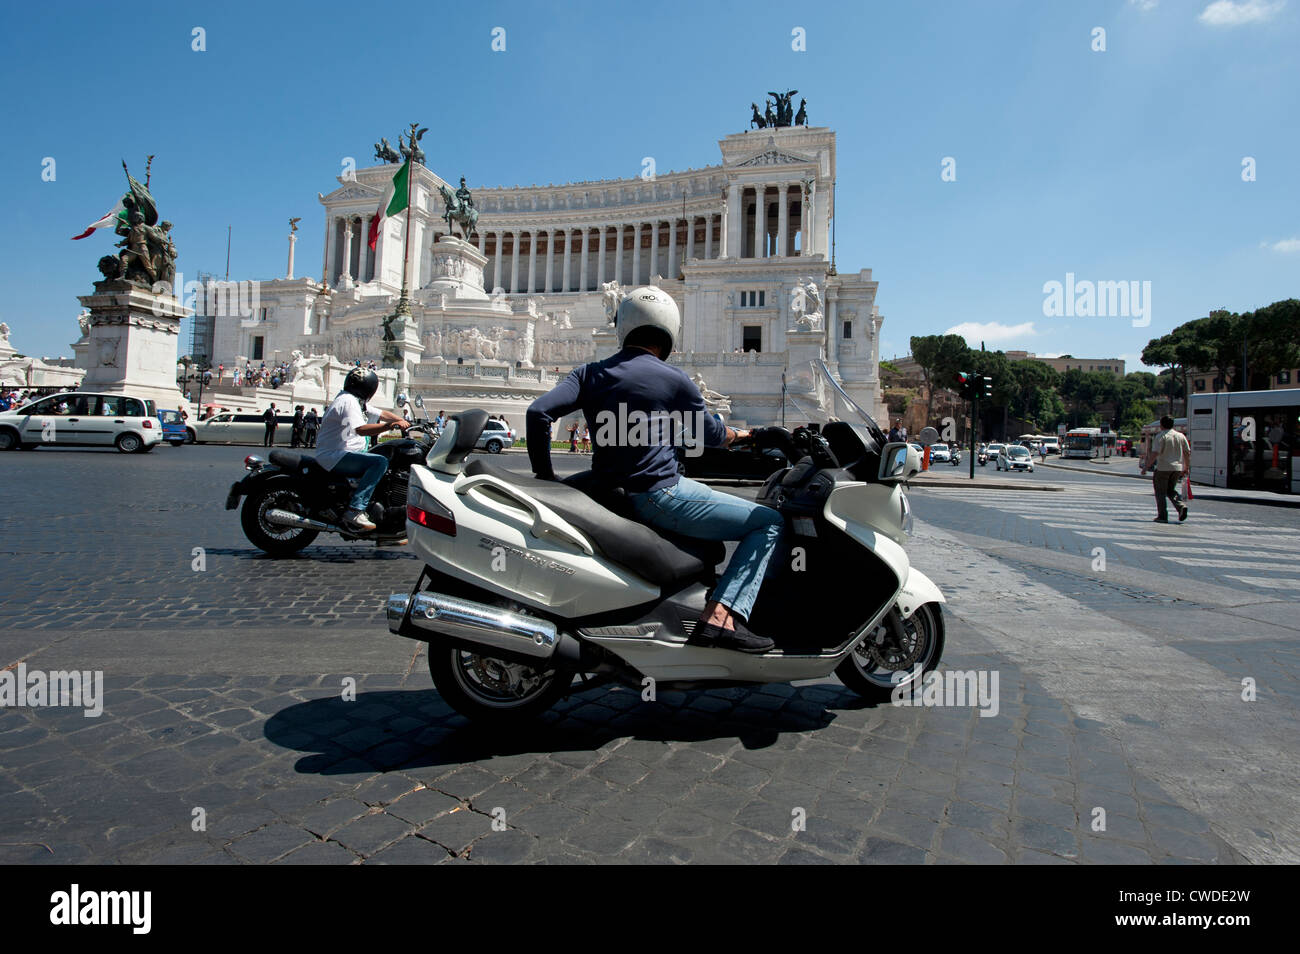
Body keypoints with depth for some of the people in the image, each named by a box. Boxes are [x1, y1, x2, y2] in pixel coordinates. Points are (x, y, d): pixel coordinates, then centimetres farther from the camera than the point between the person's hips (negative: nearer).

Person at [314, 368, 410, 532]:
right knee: (381, 462, -26)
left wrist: (403, 421, 2)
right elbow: (361, 430, -30)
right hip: (335, 457, -11)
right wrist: (392, 424, -35)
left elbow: (382, 414, 19)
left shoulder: (357, 402, 19)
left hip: (344, 454, 11)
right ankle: (355, 510, -31)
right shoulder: (348, 401, -14)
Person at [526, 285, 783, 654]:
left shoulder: (589, 373, 10)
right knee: (770, 523, -1)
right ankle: (721, 616, -15)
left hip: (607, 495, 7)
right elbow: (710, 434, 9)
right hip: (659, 495, -7)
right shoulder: (674, 380, -3)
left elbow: (538, 412, -1)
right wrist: (742, 434, 31)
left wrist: (545, 475, 8)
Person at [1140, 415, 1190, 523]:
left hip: (1163, 468, -6)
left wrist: (1146, 466, -15)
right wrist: (1187, 467, 21)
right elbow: (1188, 452, 13)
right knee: (1171, 490, 20)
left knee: (1160, 492, 3)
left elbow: (1154, 453, -18)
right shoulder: (1181, 436, 9)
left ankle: (1162, 516, 2)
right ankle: (1181, 506, -4)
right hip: (1177, 468, 6)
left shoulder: (1160, 437, -10)